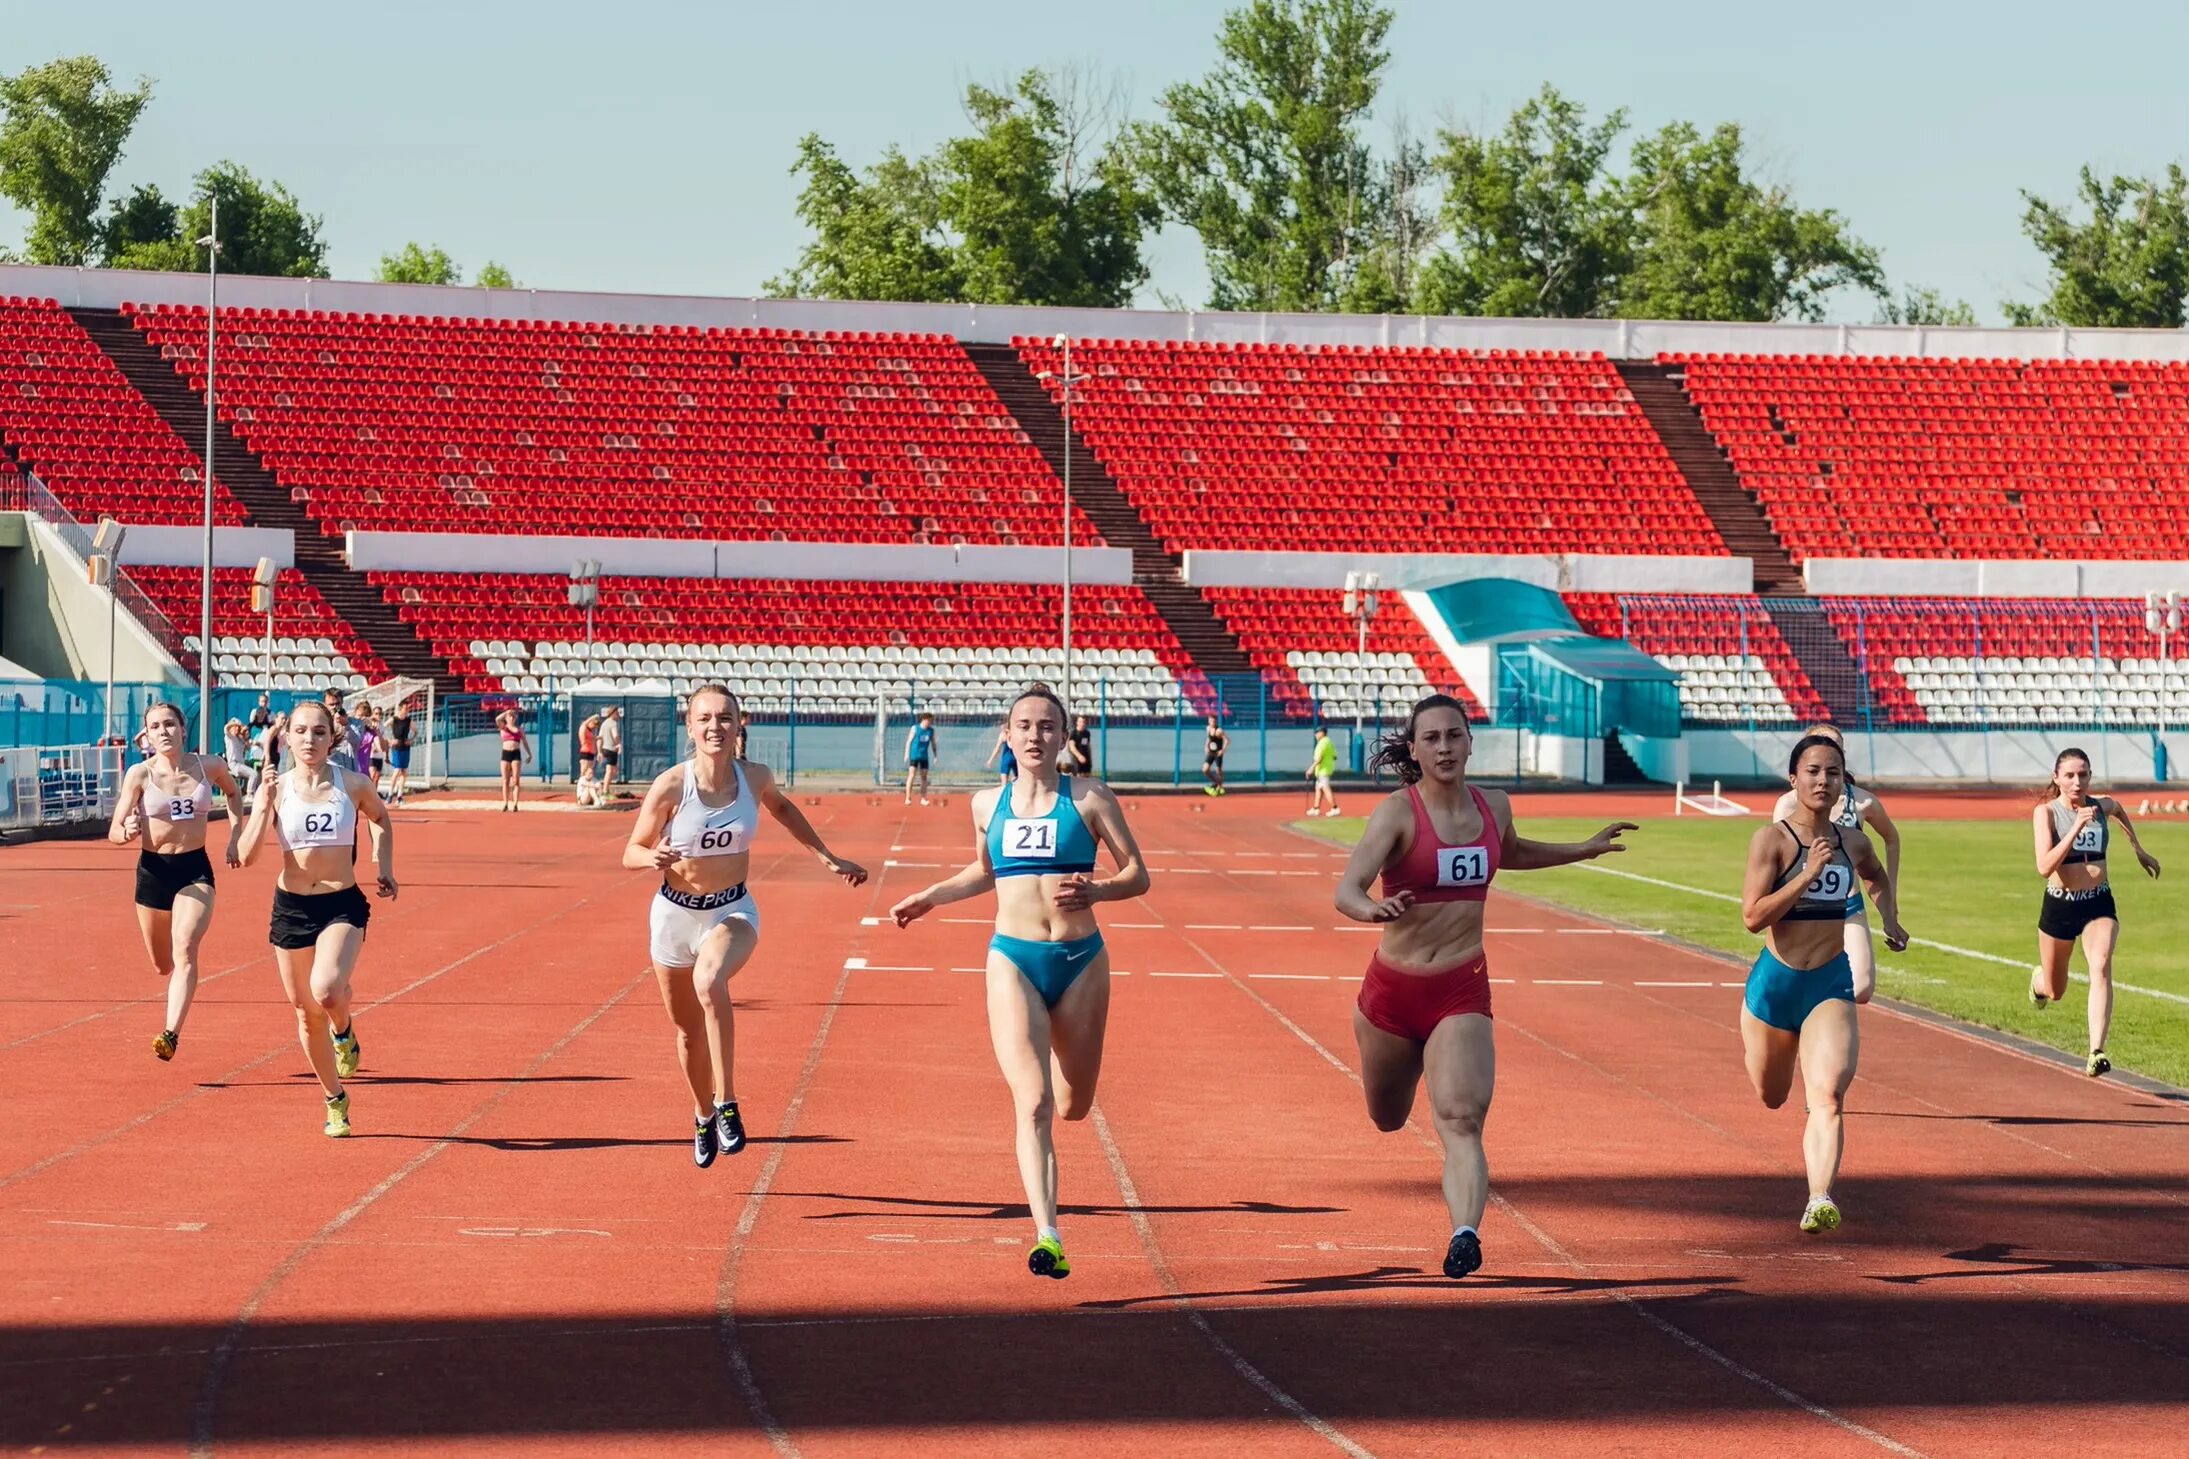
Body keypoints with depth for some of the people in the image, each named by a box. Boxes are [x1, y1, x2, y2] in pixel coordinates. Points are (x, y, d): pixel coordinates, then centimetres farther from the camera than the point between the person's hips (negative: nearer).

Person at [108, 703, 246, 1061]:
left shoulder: (209, 768, -5)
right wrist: (128, 832, -32)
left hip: (195, 870, -1)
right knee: (162, 965, 14)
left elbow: (233, 792, 20)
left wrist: (235, 836, 10)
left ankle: (172, 1034, -30)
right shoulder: (140, 774, -9)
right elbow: (114, 833, -9)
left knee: (184, 951, -22)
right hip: (154, 870, 1)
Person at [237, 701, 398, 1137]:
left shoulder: (353, 785, -2)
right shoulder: (277, 789, -2)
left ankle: (345, 1033, 9)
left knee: (326, 991, -28)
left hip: (343, 905, -2)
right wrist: (266, 805, -19)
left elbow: (381, 818, 20)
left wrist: (384, 867, 10)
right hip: (291, 906, 2)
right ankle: (335, 1100, 30)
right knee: (308, 1014, 9)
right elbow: (247, 855, -10)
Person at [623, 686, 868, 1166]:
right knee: (688, 1029, 13)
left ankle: (726, 1102, -26)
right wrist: (654, 857, -31)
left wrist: (826, 856, 17)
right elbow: (631, 853, -8)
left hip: (733, 911, 0)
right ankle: (704, 1116, 42)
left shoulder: (755, 778, -10)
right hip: (676, 914, 1)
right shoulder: (670, 786, -18)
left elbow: (781, 807, 15)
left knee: (709, 981, -34)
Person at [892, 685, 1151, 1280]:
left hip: (1080, 961, 0)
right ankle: (1047, 1236, -20)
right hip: (1013, 961, 0)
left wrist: (1094, 890, -18)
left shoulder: (1090, 799, 0)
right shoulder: (988, 804, 8)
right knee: (1033, 1104, -15)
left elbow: (1137, 875, 1)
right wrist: (930, 898, 17)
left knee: (1073, 1105, 11)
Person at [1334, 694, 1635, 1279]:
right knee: (1389, 1119, 22)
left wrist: (1586, 849, 27)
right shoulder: (1397, 812, -14)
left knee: (1460, 1119, -21)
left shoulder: (1493, 807, 2)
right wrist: (1373, 910, -50)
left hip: (1462, 991, 1)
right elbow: (1346, 889, -28)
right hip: (1392, 989, -1)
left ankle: (1465, 1233, -32)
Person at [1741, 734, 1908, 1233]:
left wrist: (1890, 920, 13)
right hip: (1775, 984, -1)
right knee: (1771, 1097, 21)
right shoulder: (1771, 840, -11)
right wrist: (1808, 873, -24)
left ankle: (1820, 1200, -31)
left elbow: (1878, 876, 29)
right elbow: (1753, 916, -20)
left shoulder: (1853, 843, 4)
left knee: (1828, 1096, -21)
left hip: (1832, 985, 1)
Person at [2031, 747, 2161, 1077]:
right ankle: (2038, 979, 55)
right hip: (2059, 906, -1)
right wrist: (2076, 828, -29)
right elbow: (2044, 867, -24)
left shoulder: (2103, 805, 0)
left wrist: (2138, 850, 31)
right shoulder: (2046, 812, -12)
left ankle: (2097, 1053, -36)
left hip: (2099, 905, 1)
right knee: (2054, 992, 15)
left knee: (2101, 967, -27)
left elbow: (2120, 811, 27)